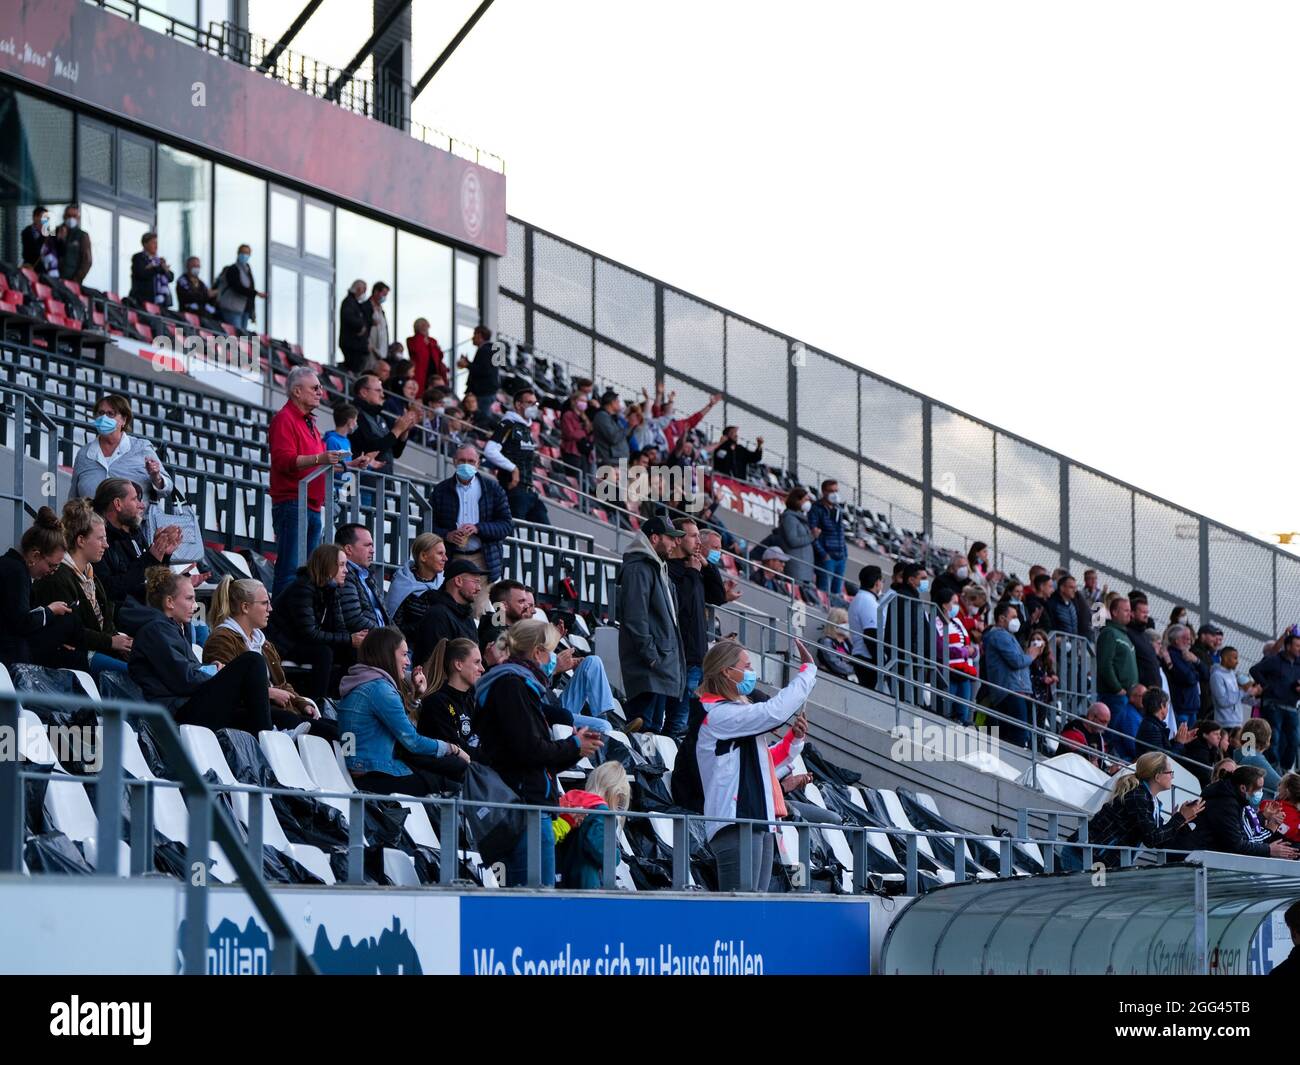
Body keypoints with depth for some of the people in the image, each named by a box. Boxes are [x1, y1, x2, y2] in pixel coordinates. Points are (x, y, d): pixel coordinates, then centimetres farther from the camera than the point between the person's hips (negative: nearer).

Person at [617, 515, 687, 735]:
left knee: (655, 728, 11)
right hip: (648, 668, -11)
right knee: (644, 728, -14)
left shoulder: (658, 569, 22)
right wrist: (651, 657, -21)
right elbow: (635, 619, -19)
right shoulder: (638, 569, -11)